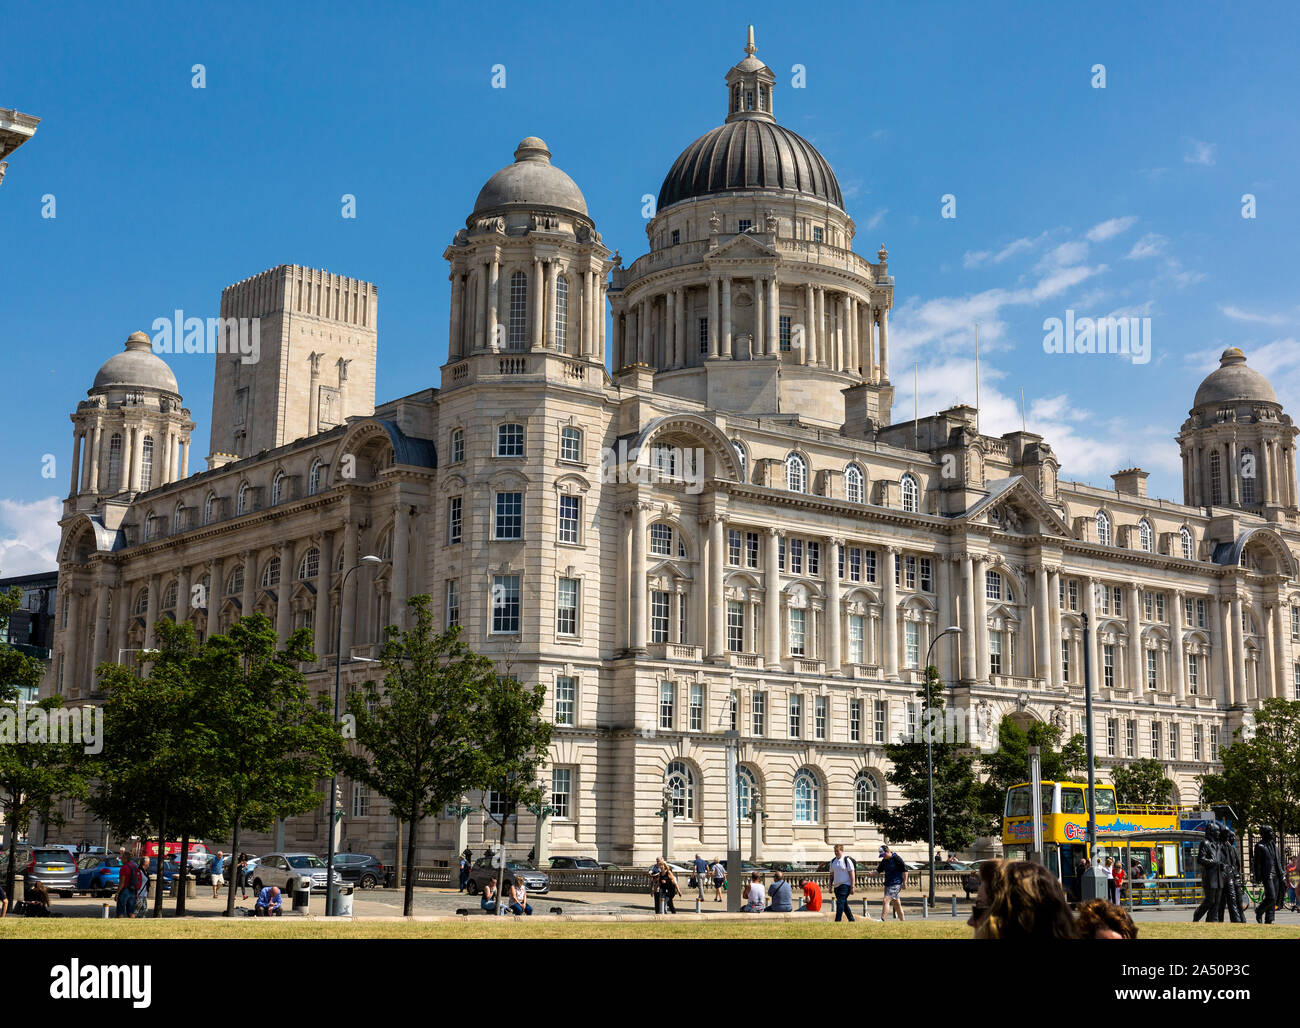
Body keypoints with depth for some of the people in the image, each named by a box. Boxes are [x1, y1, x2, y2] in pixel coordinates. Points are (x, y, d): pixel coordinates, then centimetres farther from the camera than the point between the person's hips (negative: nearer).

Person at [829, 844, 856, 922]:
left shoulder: (847, 860, -7)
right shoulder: (833, 861, 12)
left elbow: (852, 874, -9)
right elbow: (832, 874, 20)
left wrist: (852, 887, -13)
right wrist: (830, 886, 15)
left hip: (845, 885, -7)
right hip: (836, 886, 7)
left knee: (840, 903, -17)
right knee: (844, 904, 13)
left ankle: (837, 921, -21)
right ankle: (851, 920, 24)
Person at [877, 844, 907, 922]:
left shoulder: (896, 858, -11)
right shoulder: (884, 860, 10)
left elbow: (905, 870, -8)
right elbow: (879, 870, 16)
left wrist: (904, 883, -9)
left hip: (896, 884, -8)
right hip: (888, 884, 8)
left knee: (886, 900, -18)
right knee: (896, 904, 13)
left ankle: (882, 919, -23)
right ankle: (902, 920, 21)